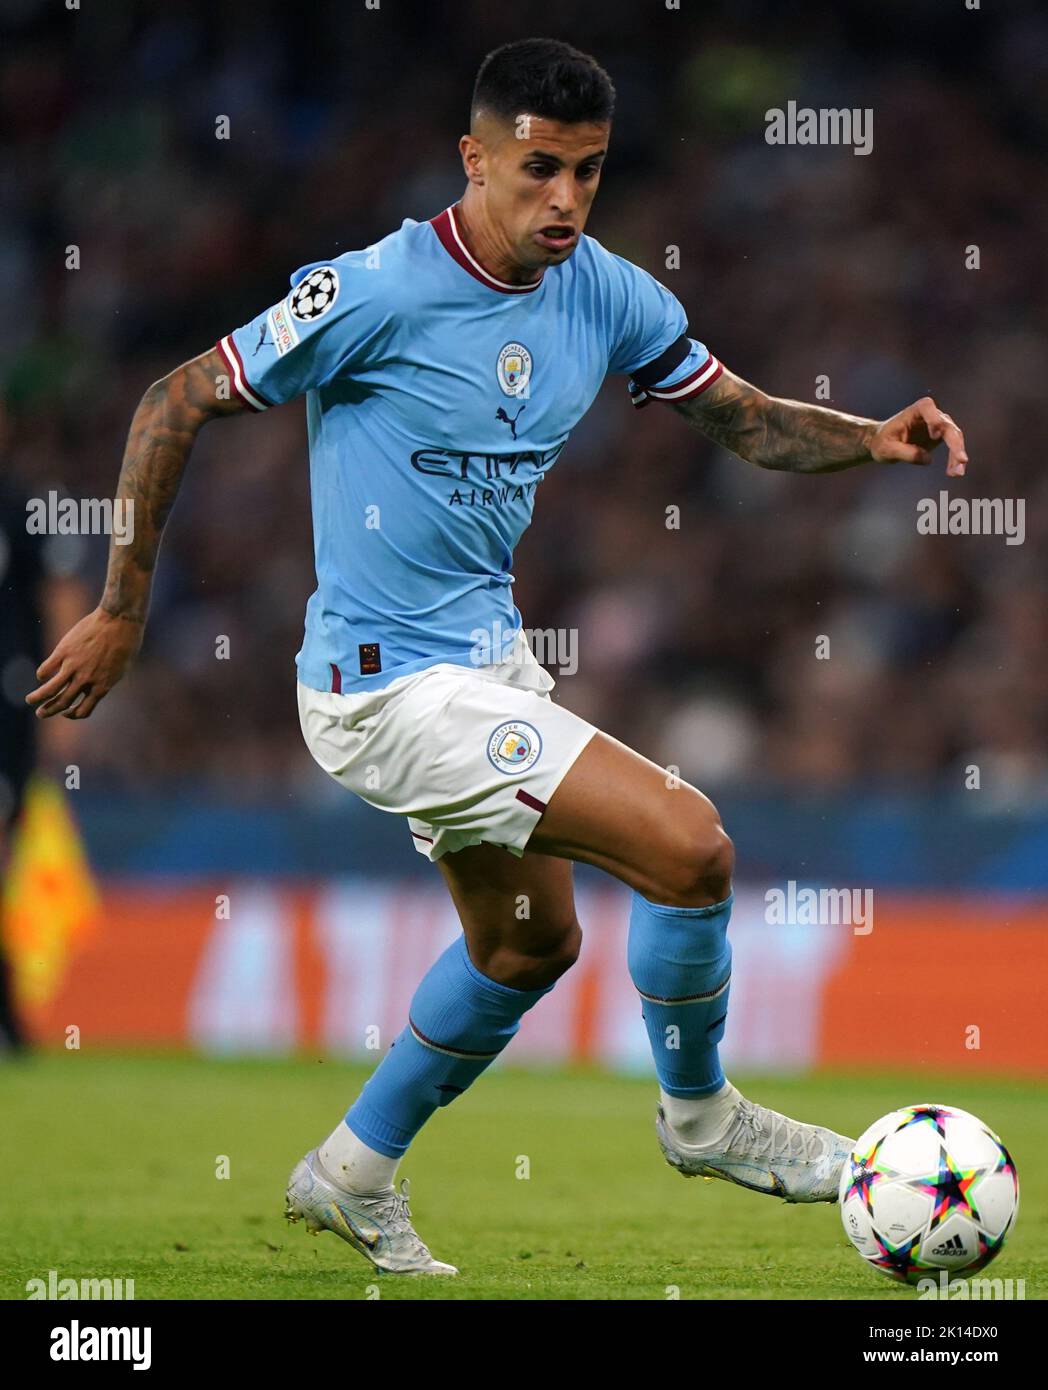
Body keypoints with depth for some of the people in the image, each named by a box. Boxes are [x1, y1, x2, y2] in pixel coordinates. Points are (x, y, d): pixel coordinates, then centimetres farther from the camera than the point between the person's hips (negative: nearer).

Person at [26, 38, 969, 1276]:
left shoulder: (606, 296, -1)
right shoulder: (381, 291, -21)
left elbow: (747, 422, 7)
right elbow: (178, 405, -14)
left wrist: (878, 438, -14)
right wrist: (122, 609, -12)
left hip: (488, 654, 9)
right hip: (391, 686, -9)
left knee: (528, 941, 24)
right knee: (689, 848, -16)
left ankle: (354, 1175, 40)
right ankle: (699, 1117, 9)